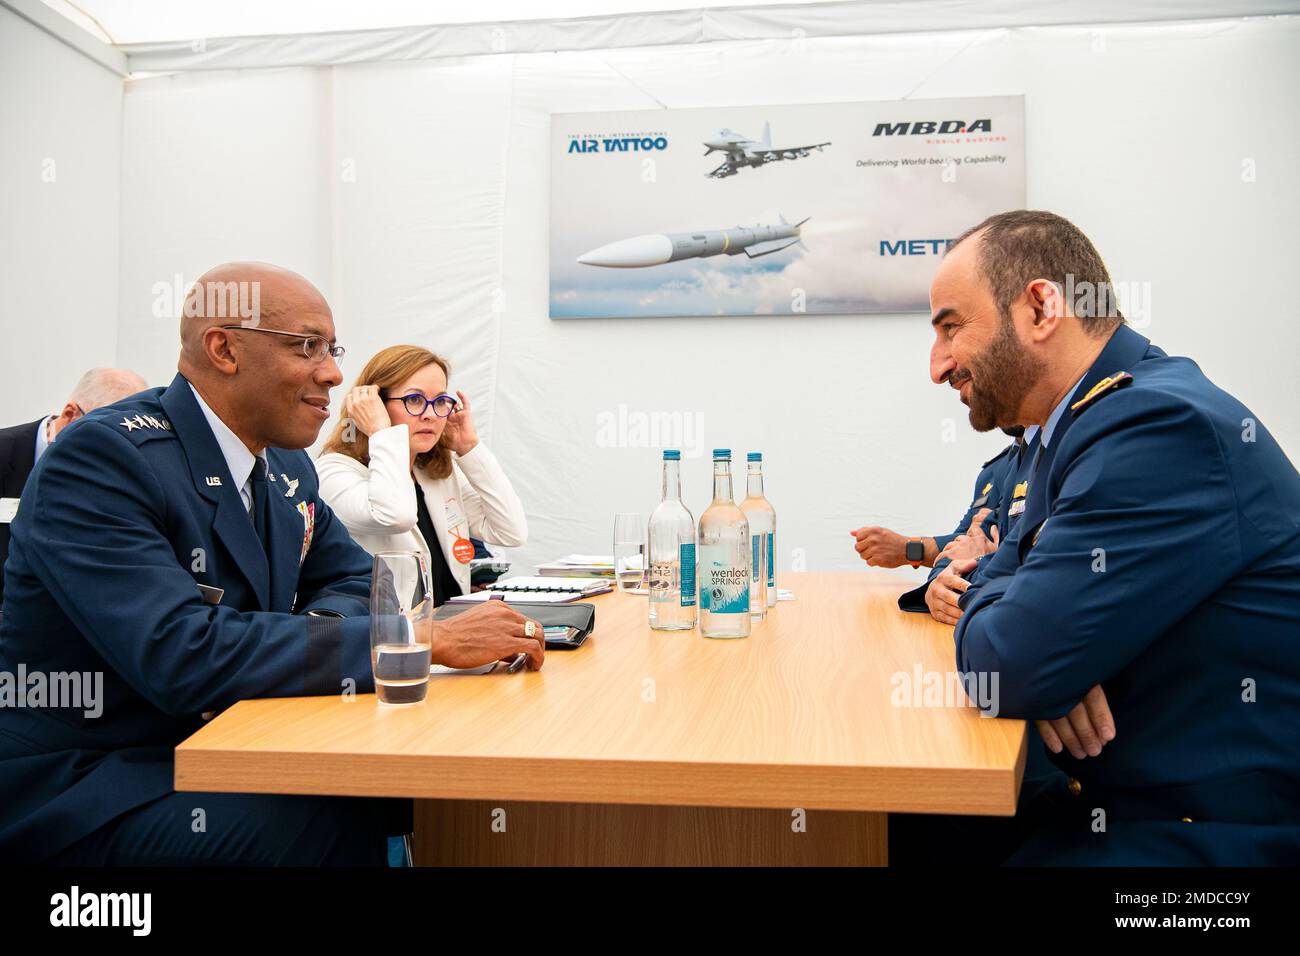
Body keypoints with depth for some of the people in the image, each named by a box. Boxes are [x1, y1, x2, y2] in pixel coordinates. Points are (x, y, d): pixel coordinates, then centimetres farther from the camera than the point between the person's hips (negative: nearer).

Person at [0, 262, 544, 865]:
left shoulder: (286, 466, 6)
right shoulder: (100, 458, -20)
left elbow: (354, 579, 14)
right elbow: (181, 655, -31)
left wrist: (305, 635, -13)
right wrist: (424, 640, -31)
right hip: (78, 788, -7)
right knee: (333, 822, -31)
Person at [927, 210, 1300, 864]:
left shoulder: (1164, 425, -24)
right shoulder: (1084, 419, 7)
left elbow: (1008, 667, -26)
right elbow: (1003, 575, 13)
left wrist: (981, 601, -3)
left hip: (1216, 834, -8)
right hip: (1120, 795, 8)